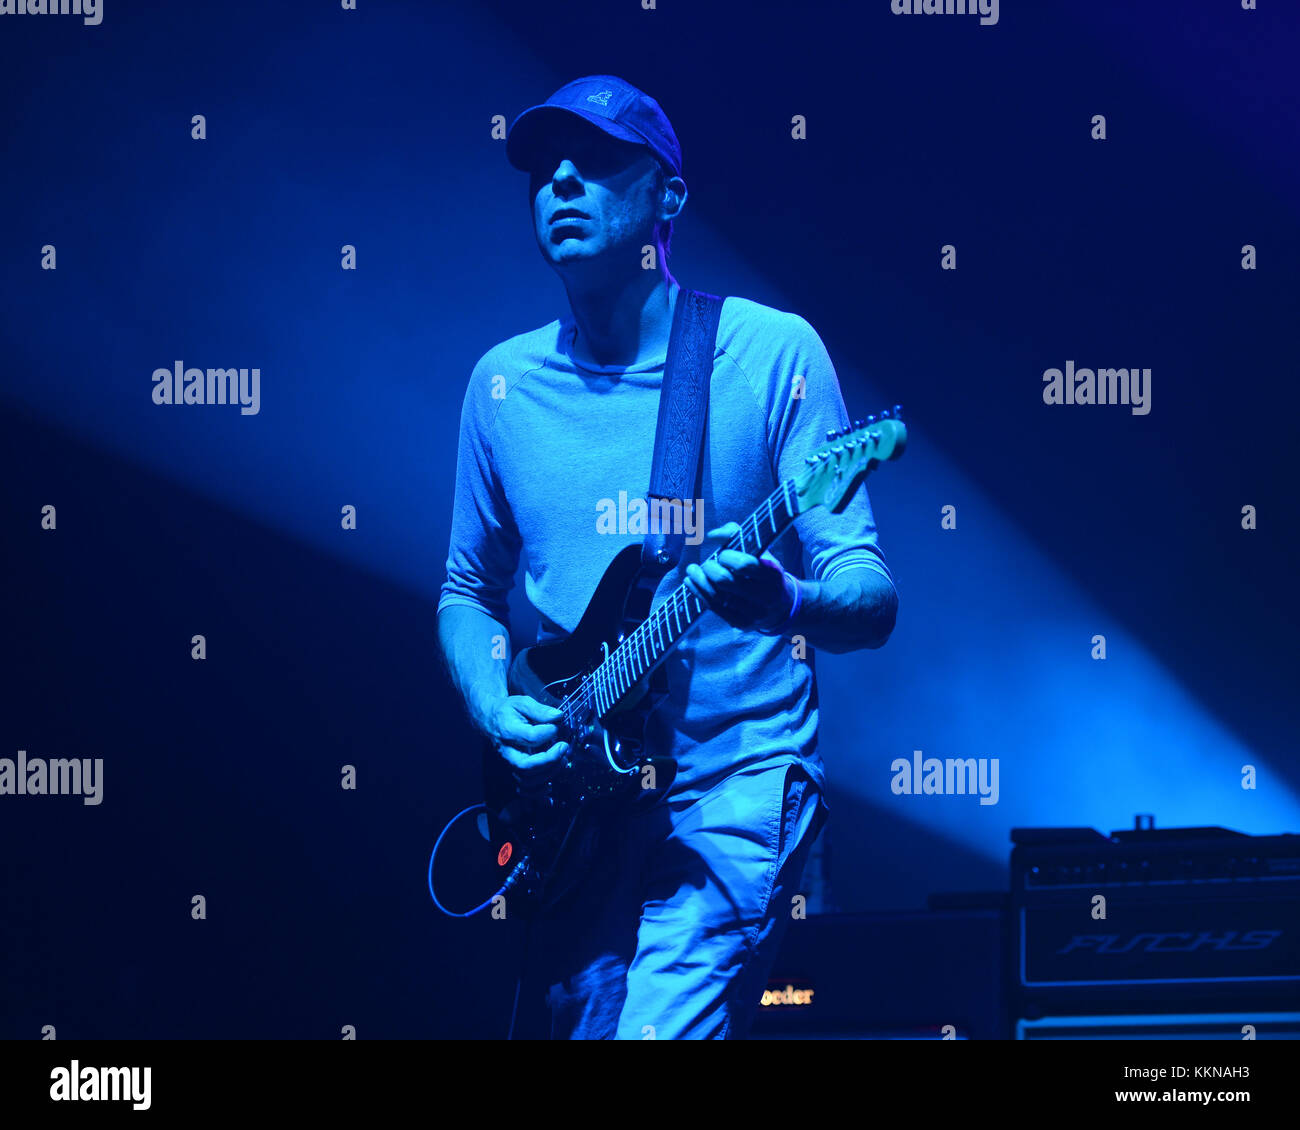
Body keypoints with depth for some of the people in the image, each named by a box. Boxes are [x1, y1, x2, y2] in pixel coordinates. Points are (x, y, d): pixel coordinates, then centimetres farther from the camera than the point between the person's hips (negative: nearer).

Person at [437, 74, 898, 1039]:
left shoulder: (772, 352, -5)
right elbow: (467, 591, 18)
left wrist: (788, 603, -29)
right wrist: (495, 710, -2)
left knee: (664, 1025, -23)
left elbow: (873, 598, -7)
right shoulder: (505, 380, 8)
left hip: (734, 787, -5)